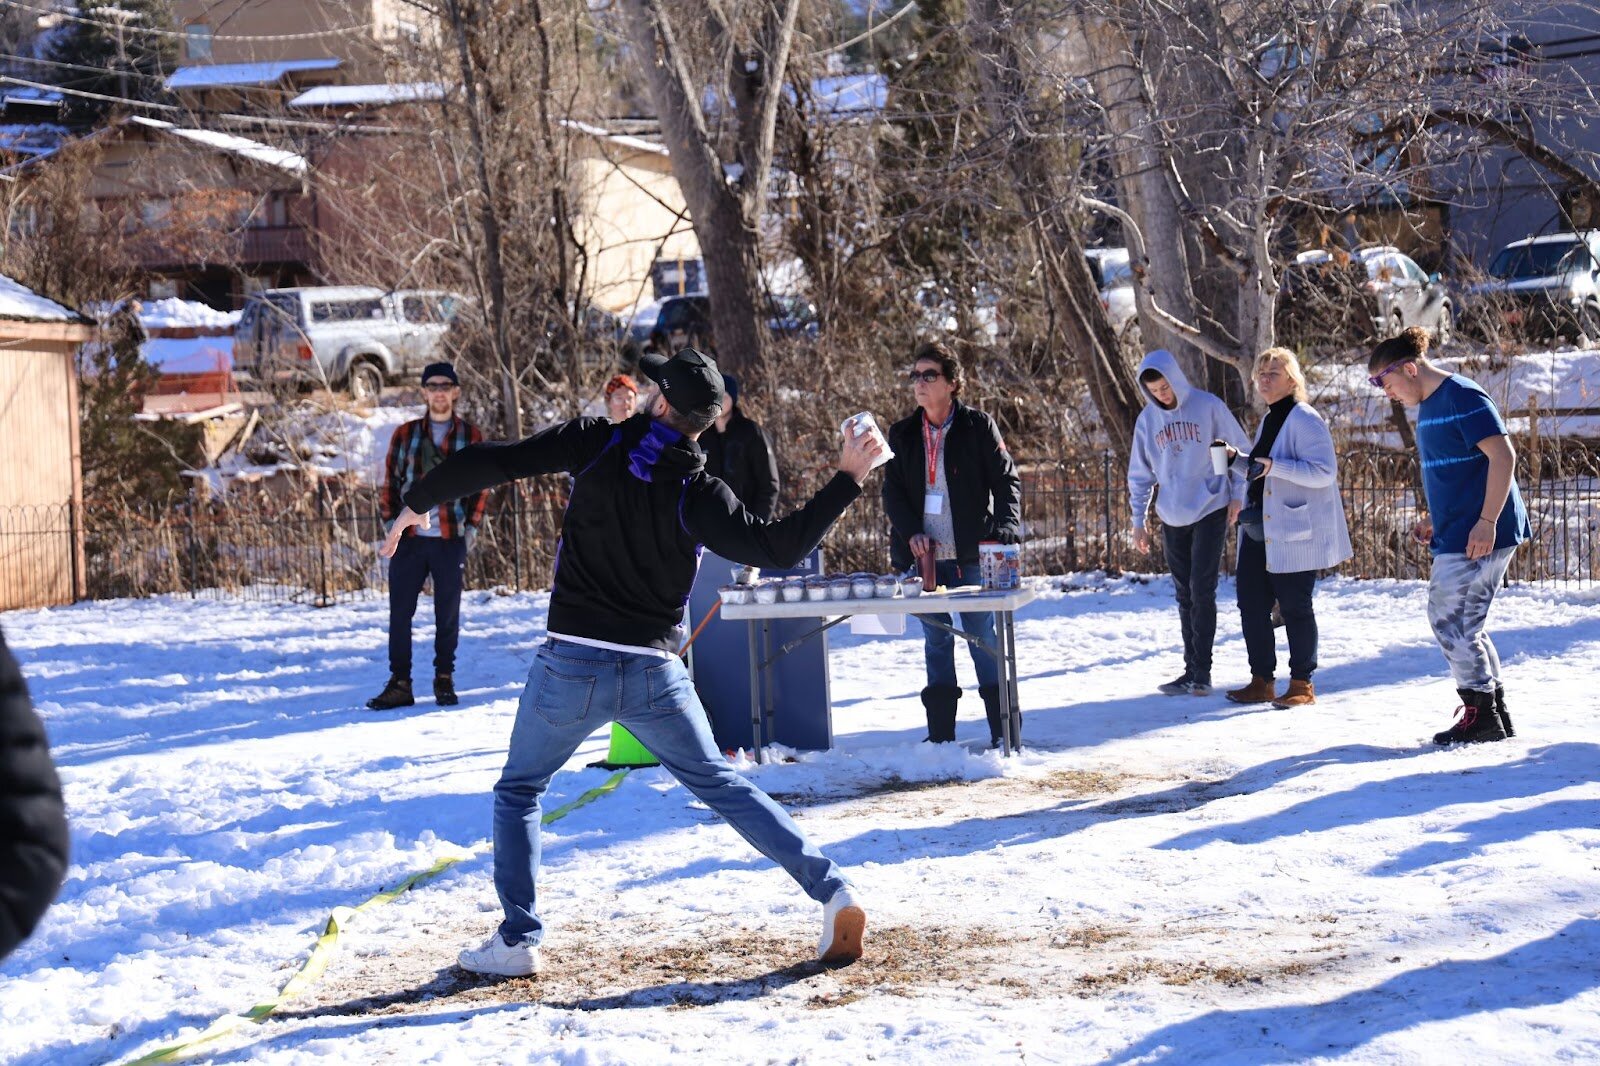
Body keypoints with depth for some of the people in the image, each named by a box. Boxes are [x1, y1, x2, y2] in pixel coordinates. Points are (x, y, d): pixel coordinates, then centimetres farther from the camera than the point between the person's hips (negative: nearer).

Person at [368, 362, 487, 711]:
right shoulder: (405, 434, 7)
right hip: (409, 538, 1)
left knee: (447, 614, 5)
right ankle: (400, 684, 6)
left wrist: (470, 527, -3)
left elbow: (480, 487, 6)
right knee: (400, 613, 0)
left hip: (450, 540, -1)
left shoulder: (470, 436, 5)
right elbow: (391, 482, 9)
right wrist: (392, 522, 1)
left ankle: (444, 679, 17)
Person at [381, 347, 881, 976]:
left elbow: (492, 463, -5)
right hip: (654, 673, 1)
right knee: (720, 785, 12)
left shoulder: (598, 444, -5)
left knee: (518, 791, 17)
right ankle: (830, 888, 5)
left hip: (571, 665, -1)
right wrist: (847, 480, -4)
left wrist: (418, 502, 10)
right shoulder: (698, 494, -5)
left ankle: (517, 941, 9)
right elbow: (777, 548, -10)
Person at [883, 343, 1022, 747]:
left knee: (983, 638, -2)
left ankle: (1005, 733, 3)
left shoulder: (977, 426, 0)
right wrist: (911, 533, -8)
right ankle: (940, 736, 12)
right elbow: (892, 491, 8)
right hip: (923, 557, 4)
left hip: (970, 556, -4)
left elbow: (1006, 480, -2)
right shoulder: (903, 434, 9)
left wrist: (1007, 524, -19)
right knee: (936, 641, 8)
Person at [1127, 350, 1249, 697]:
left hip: (1211, 512, -4)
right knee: (1185, 596, 8)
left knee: (1202, 591, -9)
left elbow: (1238, 451, 0)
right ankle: (1191, 670, 13)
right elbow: (1140, 474, 11)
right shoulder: (1147, 419, 4)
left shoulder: (1209, 407, -6)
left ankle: (1202, 672, -6)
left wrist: (1237, 495, -4)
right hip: (1172, 520, 4)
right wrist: (1138, 521, 9)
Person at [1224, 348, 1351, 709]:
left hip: (1295, 531, -9)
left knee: (1294, 606, -2)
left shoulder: (1304, 420, -11)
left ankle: (1302, 683, 8)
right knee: (1251, 603, 6)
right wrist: (1237, 459, 14)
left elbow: (1324, 472, -21)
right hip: (1259, 530, 9)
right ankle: (1262, 681, 15)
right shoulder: (1268, 421, 17)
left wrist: (1274, 466, -29)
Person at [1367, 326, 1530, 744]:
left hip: (1479, 536, -10)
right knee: (1464, 625, 12)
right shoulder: (1429, 407, 15)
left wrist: (1486, 521, -24)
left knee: (1449, 621, -7)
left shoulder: (1462, 397, -14)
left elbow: (1502, 456, -20)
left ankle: (1480, 714, 0)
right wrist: (1434, 520, 17)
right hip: (1455, 536, 10)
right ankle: (1496, 715, 19)